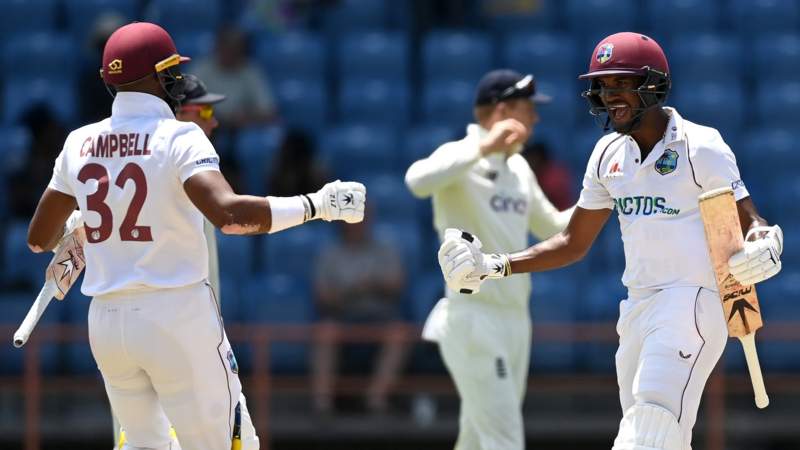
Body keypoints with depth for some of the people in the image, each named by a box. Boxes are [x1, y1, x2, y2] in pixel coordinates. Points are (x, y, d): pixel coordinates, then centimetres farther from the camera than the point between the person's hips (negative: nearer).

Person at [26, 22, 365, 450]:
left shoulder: (80, 143, 5)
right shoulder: (178, 138, -11)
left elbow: (39, 238, 12)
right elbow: (229, 214, -27)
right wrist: (318, 205, -19)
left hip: (106, 323, 6)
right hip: (178, 317, -6)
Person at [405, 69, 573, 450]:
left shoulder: (519, 169, 15)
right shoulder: (460, 158, -11)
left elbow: (554, 228, 25)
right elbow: (418, 181, -32)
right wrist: (482, 148, -35)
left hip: (515, 319, 8)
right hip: (474, 319, -8)